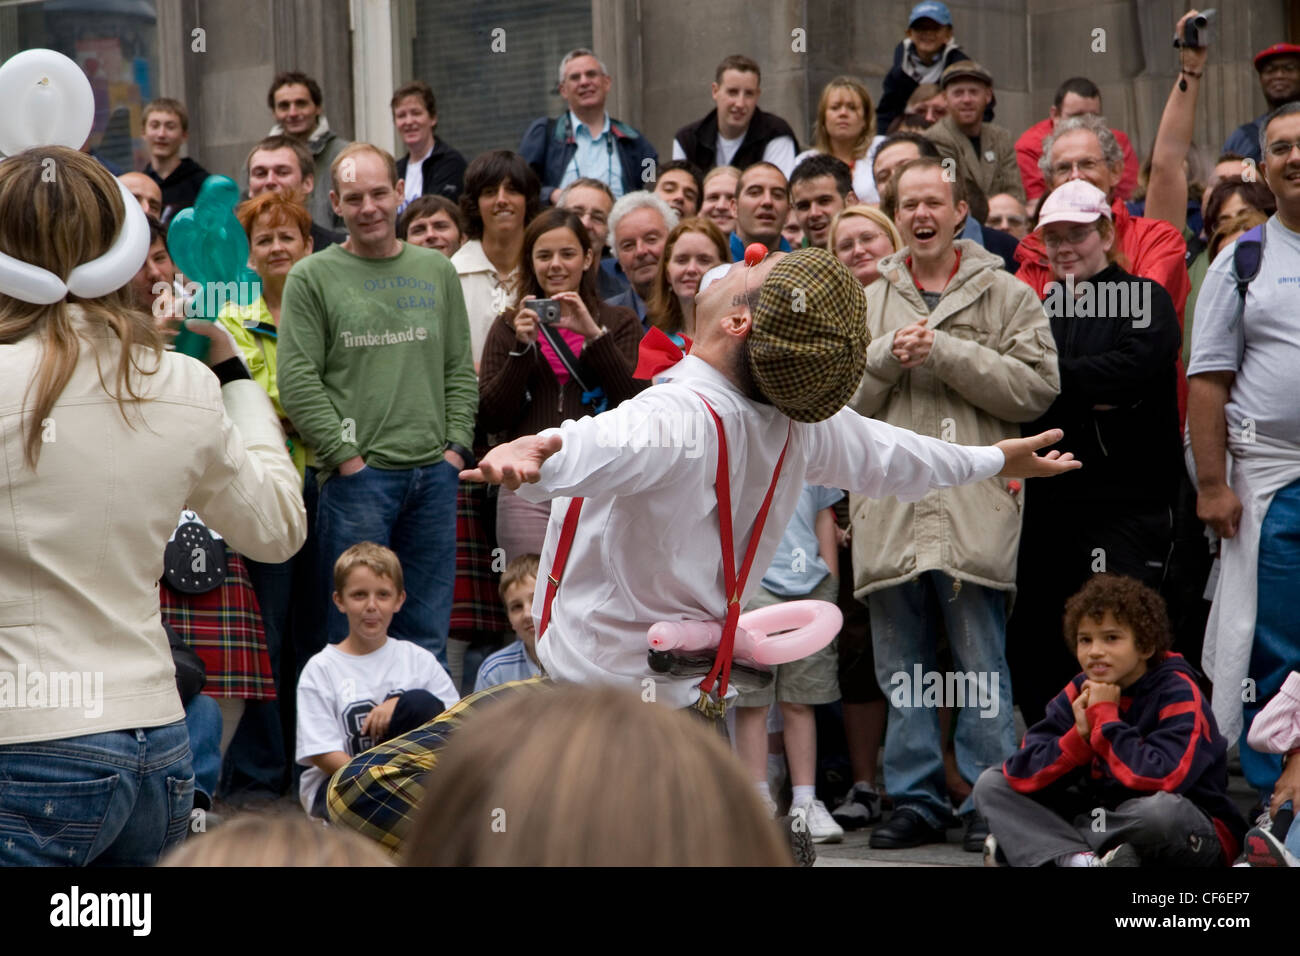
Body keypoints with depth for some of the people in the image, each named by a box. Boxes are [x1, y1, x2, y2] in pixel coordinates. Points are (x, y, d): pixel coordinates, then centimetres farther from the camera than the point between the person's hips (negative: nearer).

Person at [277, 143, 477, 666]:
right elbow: (297, 382, -6)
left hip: (434, 474, 4)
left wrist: (456, 447, 2)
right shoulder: (312, 278, 0)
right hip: (357, 478, -4)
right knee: (356, 634, -2)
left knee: (427, 634, 8)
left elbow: (460, 369, 14)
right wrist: (347, 458, -11)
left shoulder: (436, 270, 13)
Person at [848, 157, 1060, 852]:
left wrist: (946, 353, -10)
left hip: (974, 508, -3)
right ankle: (916, 800, 16)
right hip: (889, 511, 4)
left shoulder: (1006, 295, 6)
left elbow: (1036, 387, -6)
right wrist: (886, 357, -6)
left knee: (982, 666, -3)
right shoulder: (867, 302, 17)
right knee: (900, 668, 8)